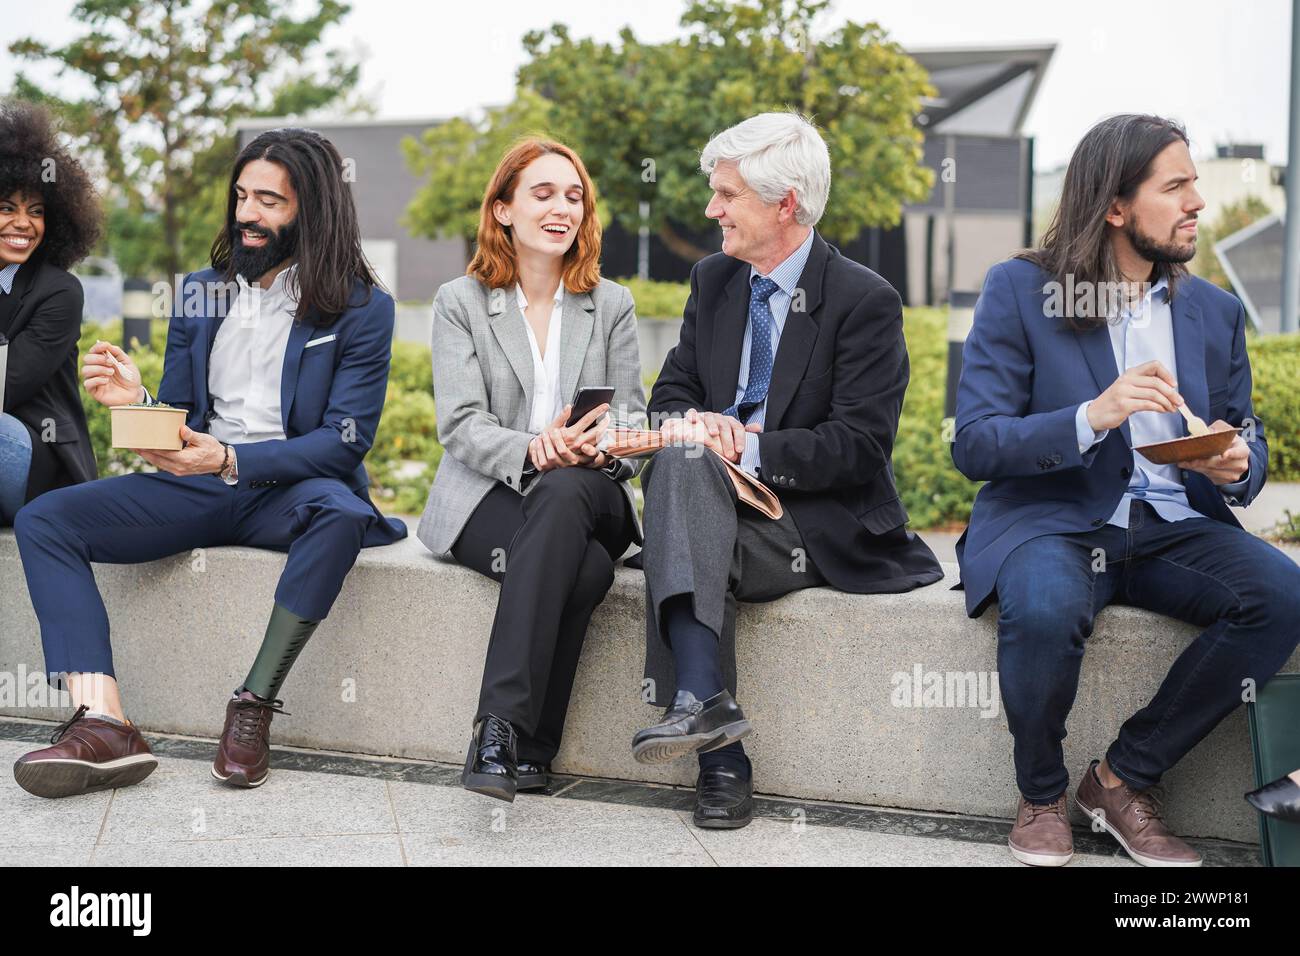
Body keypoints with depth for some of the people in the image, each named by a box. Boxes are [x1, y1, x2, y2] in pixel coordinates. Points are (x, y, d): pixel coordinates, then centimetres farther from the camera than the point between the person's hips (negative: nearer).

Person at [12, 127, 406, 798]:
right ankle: (103, 726, -33)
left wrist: (230, 459, -23)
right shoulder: (199, 294, 14)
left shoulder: (361, 309, -1)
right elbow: (178, 412, 16)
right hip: (196, 488, 5)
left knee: (339, 513, -40)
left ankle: (254, 706, -32)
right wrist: (136, 401, -9)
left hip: (289, 490, -4)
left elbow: (345, 441, -9)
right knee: (42, 520, -17)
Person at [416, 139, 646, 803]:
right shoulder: (459, 303, 7)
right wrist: (532, 449, -25)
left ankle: (502, 728, -42)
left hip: (589, 493, 2)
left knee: (563, 491, -39)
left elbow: (633, 415, 9)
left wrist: (602, 439, -17)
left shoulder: (611, 306, 15)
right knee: (585, 567, -37)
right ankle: (528, 747, -33)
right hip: (488, 496, -2)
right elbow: (460, 425, -4)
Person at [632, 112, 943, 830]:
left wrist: (750, 450, -20)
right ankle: (704, 703, -38)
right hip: (719, 503, 5)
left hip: (820, 528, -5)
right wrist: (685, 421, -10)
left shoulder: (865, 301, -7)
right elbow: (672, 389, 14)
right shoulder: (713, 280, 13)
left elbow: (861, 446, -13)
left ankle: (700, 706, -32)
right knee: (679, 458, -29)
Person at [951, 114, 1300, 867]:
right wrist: (1093, 417, -24)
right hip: (1051, 520, -4)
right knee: (1044, 609, -38)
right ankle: (1042, 796, -7)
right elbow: (974, 445, -8)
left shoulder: (1215, 311, 12)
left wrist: (1238, 465, -10)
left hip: (1174, 528, 4)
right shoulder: (1018, 290, -1)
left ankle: (1125, 777, -9)